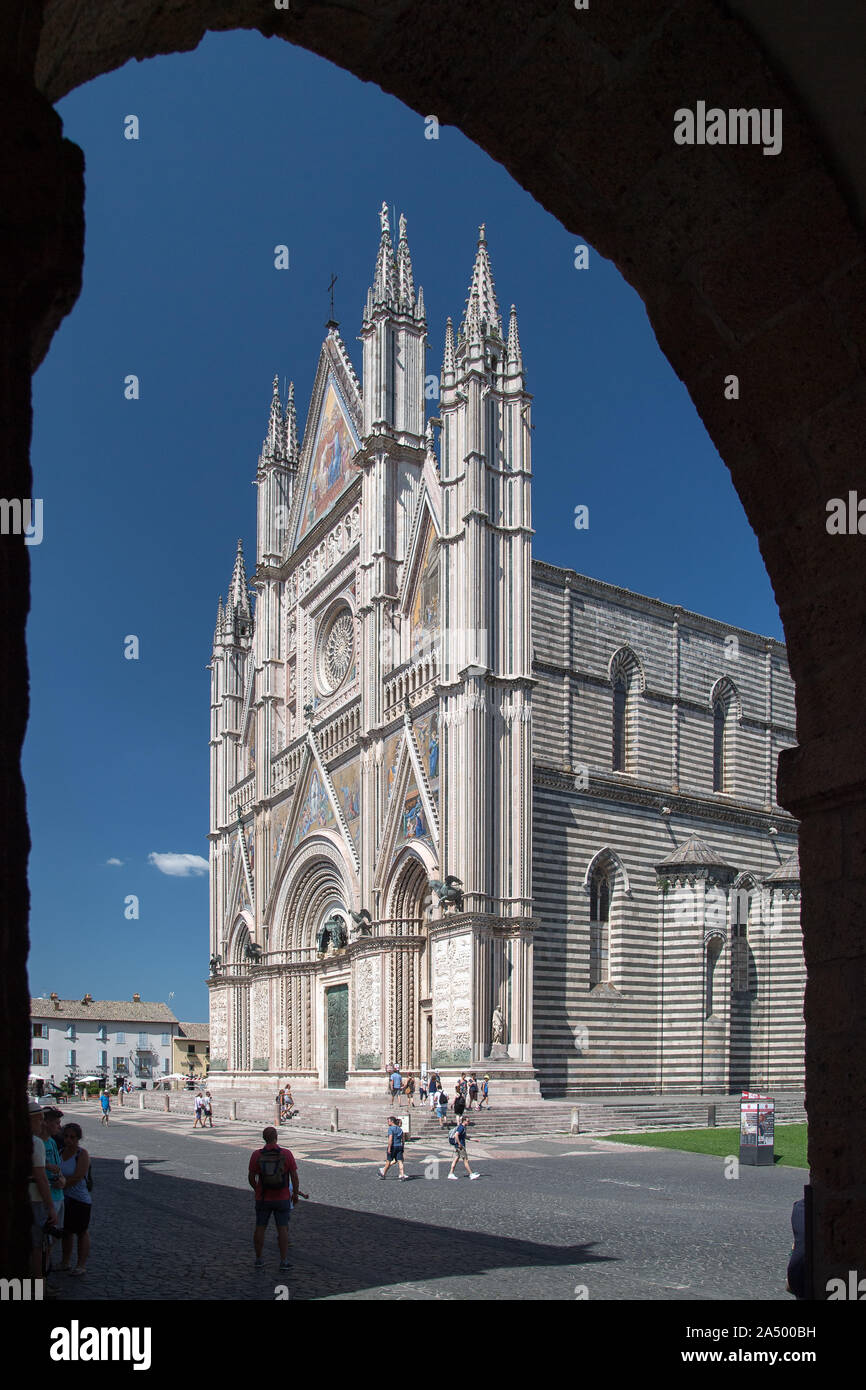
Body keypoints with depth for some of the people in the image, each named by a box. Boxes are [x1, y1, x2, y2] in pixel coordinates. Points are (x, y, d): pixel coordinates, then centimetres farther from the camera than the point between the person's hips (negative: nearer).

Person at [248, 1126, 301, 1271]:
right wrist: (295, 1194, 5)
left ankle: (259, 1259, 22)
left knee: (260, 1228, 14)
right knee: (282, 1228, 7)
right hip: (282, 1198, -1)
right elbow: (294, 1176, -8)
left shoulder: (256, 1155, -10)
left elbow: (251, 1177, -2)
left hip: (262, 1198, 1)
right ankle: (283, 1261, 8)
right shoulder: (286, 1154, -12)